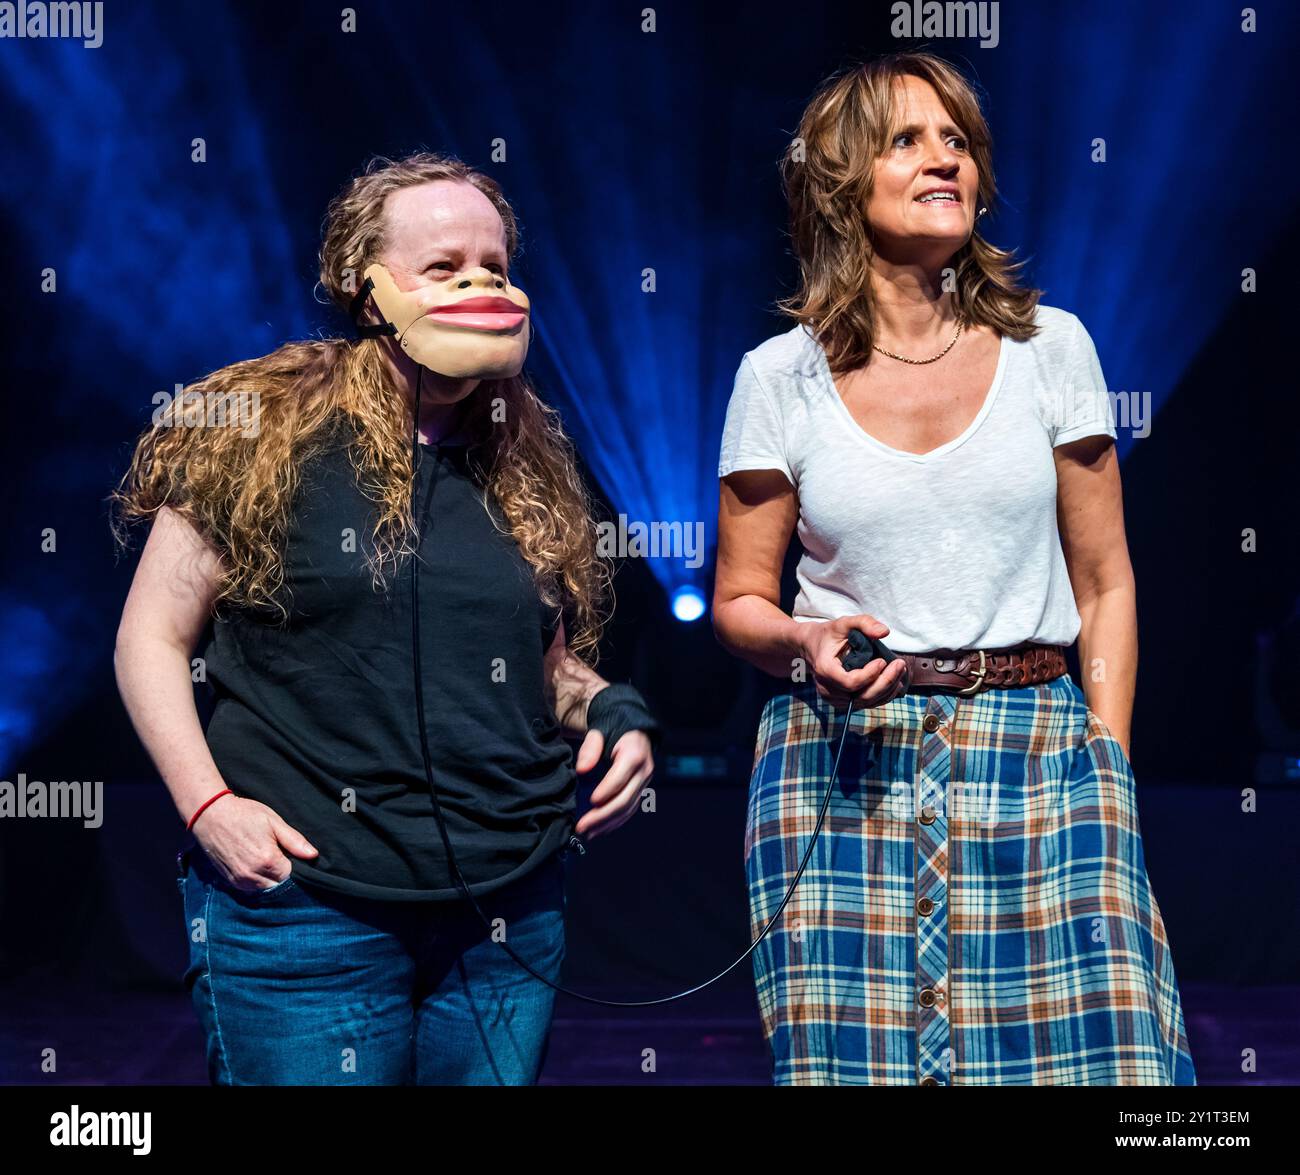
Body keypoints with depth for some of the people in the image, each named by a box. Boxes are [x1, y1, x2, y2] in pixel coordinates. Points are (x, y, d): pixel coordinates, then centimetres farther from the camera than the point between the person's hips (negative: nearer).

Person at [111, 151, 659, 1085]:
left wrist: (614, 714, 1)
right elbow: (152, 637, -2)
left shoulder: (529, 459, 10)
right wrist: (208, 805, -11)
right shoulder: (261, 433, -4)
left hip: (511, 907, 5)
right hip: (301, 897, -4)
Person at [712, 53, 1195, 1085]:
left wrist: (1106, 767, 1)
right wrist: (804, 642, -12)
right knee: (853, 1063, -3)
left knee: (1101, 1050, -9)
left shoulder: (1050, 346, 5)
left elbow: (1104, 584, 8)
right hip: (844, 762, 0)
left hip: (1036, 750, 1)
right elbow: (739, 603, 9)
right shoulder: (782, 377, 2)